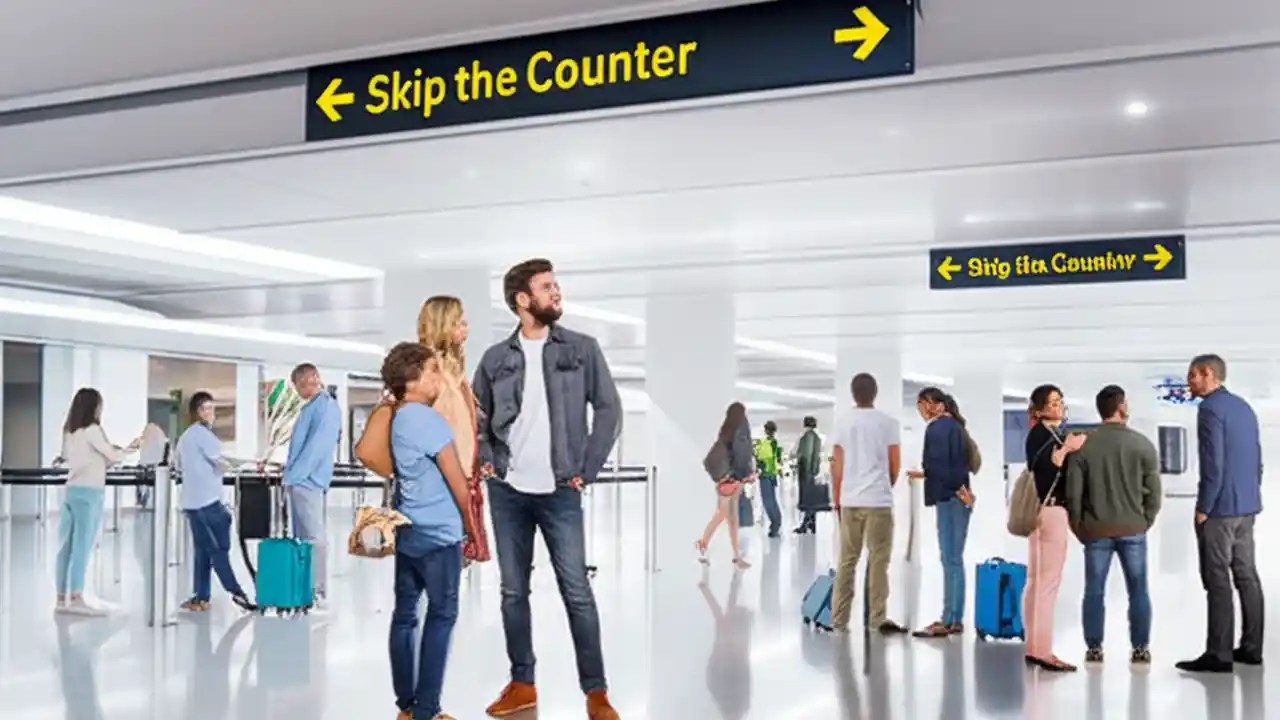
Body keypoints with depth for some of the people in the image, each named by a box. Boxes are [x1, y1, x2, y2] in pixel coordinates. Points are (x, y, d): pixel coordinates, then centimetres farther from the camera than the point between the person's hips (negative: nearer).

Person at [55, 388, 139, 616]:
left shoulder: (70, 431, 14)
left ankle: (62, 599, 7)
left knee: (67, 546, 6)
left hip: (72, 490, 8)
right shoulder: (92, 430, -9)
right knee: (82, 546, -7)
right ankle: (76, 599, -8)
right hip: (88, 492, -8)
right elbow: (112, 455, -1)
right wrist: (132, 449, 14)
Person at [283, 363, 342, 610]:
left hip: (308, 481, -10)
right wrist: (291, 472, 16)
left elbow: (317, 446, -18)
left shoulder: (326, 406, -11)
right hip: (300, 481, 10)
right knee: (303, 538, 12)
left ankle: (319, 595, -7)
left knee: (314, 537, -8)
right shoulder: (312, 406, 18)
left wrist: (294, 475, -17)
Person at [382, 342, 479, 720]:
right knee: (442, 616, -2)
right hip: (439, 534, -8)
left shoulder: (397, 419, 10)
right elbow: (457, 481, -11)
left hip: (407, 532, 8)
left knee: (405, 613, 9)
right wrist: (470, 523, 0)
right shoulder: (428, 419, -15)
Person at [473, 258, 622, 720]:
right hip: (507, 492, 2)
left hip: (560, 492, -2)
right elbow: (475, 414, 15)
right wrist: (485, 459, 2)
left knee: (577, 592, -3)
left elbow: (609, 409, 0)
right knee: (513, 592, 9)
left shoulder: (582, 349, 1)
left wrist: (587, 469, -4)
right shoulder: (496, 358, 5)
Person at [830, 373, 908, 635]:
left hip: (849, 501, 3)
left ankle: (839, 619, 12)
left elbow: (837, 465, 5)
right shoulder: (888, 423, 0)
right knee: (878, 561, 2)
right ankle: (877, 619, 1)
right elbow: (895, 465, 3)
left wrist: (837, 500, 14)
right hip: (879, 501, -3)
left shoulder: (843, 423, 5)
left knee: (847, 561, 10)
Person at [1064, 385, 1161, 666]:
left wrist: (1080, 527, 8)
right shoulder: (1142, 444, -4)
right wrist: (1145, 522, 11)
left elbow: (1073, 492, -3)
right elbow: (1154, 491, -2)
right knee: (1138, 591, 9)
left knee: (1094, 592, 7)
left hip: (1096, 530, 0)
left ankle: (1094, 648, 9)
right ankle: (1140, 648, 11)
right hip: (1133, 530, 0)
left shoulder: (1084, 445, -5)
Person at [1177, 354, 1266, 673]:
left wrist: (1202, 509, -14)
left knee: (1218, 580, -7)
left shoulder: (1211, 408, -12)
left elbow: (1213, 463, -18)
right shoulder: (1243, 407, 14)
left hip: (1220, 507, -9)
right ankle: (1251, 648, 17)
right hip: (1247, 508, 9)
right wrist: (1249, 496, 21)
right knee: (1246, 575, 12)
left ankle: (1219, 654, -7)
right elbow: (1257, 458, 18)